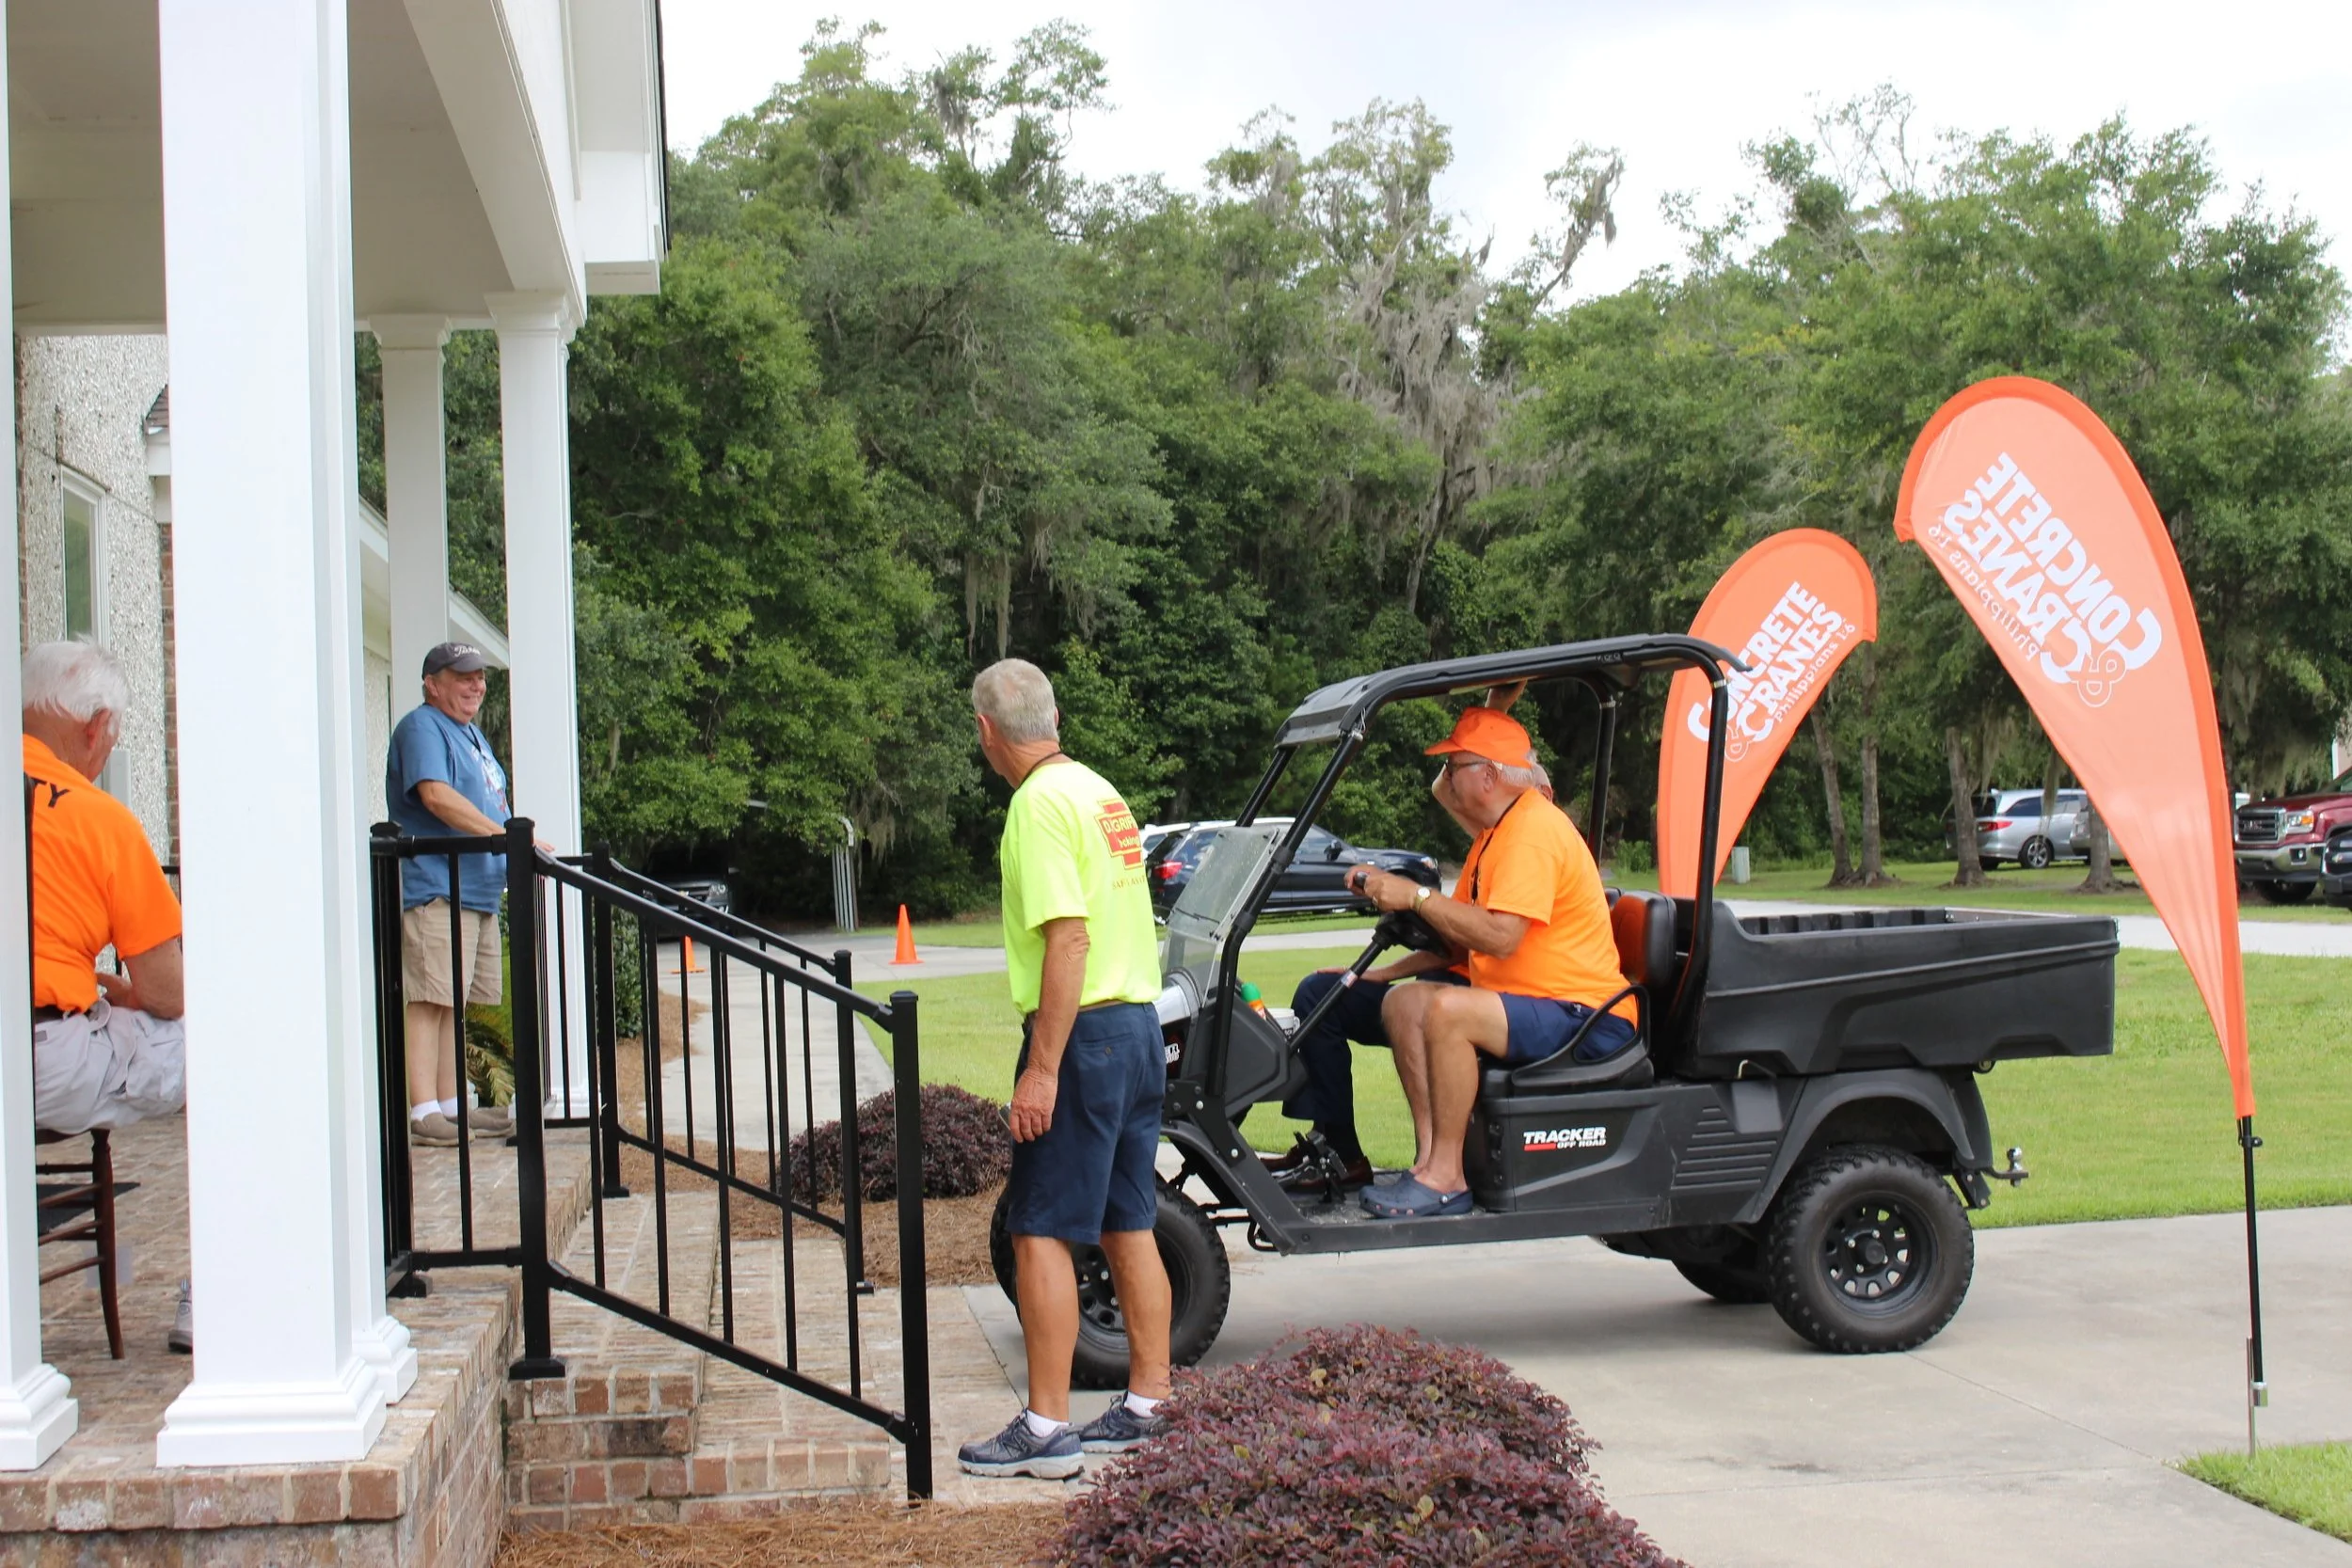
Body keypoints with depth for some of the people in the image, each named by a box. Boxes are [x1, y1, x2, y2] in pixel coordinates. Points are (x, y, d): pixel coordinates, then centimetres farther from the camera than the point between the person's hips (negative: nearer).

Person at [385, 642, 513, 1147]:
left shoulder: (472, 733, 23)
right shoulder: (422, 727, -8)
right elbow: (437, 796, -21)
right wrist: (506, 836, -25)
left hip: (479, 891, 10)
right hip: (436, 889, -10)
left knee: (455, 1001, 10)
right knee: (432, 998, -12)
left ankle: (452, 1105, 14)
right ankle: (424, 1113, -14)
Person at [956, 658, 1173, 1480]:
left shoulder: (1041, 802, -14)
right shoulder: (1099, 789, 14)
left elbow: (1069, 940, -21)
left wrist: (1042, 1068, -21)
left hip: (1084, 1031, -9)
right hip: (1138, 1023, 9)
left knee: (1040, 1229, -4)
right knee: (1128, 1226, 13)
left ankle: (1046, 1429, -3)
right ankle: (1147, 1406, 19)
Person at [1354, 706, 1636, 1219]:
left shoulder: (1534, 831, -16)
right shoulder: (1498, 831, 17)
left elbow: (1500, 937, -28)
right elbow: (1465, 939, 16)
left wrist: (1416, 897, -21)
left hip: (1587, 1022, -11)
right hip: (1526, 1003, 11)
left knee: (1448, 1010, -30)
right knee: (1403, 1002, 0)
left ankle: (1446, 1177, -22)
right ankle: (1430, 1157, -8)